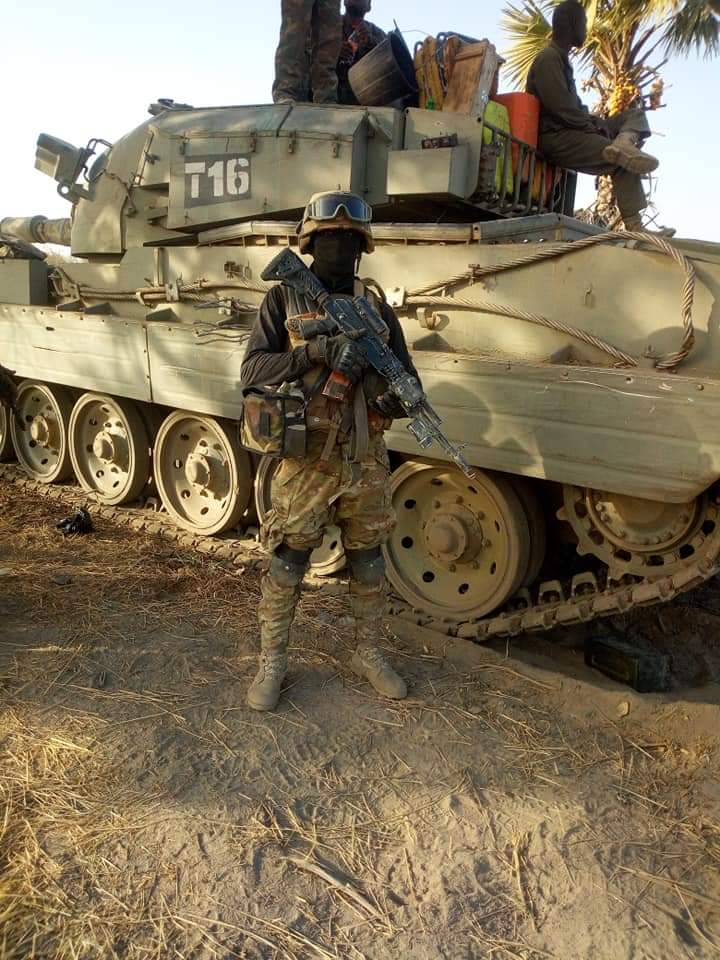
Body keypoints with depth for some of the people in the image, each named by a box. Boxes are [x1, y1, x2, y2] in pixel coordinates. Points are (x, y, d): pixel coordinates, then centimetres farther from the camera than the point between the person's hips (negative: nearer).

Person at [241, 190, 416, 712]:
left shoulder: (376, 306, 8)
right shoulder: (283, 299, 0)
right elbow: (252, 370, -9)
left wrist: (395, 396, -15)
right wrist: (316, 350, -22)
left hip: (366, 461, 3)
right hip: (307, 459, -3)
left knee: (369, 562, 13)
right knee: (287, 565, 4)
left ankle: (369, 655, 32)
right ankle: (272, 663, 22)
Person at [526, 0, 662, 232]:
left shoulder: (560, 58, 21)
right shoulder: (549, 58, -10)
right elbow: (561, 107, -20)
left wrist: (594, 121, 3)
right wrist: (594, 126, -10)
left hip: (570, 129, 10)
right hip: (554, 137, -10)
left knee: (636, 115, 5)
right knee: (623, 163, -18)